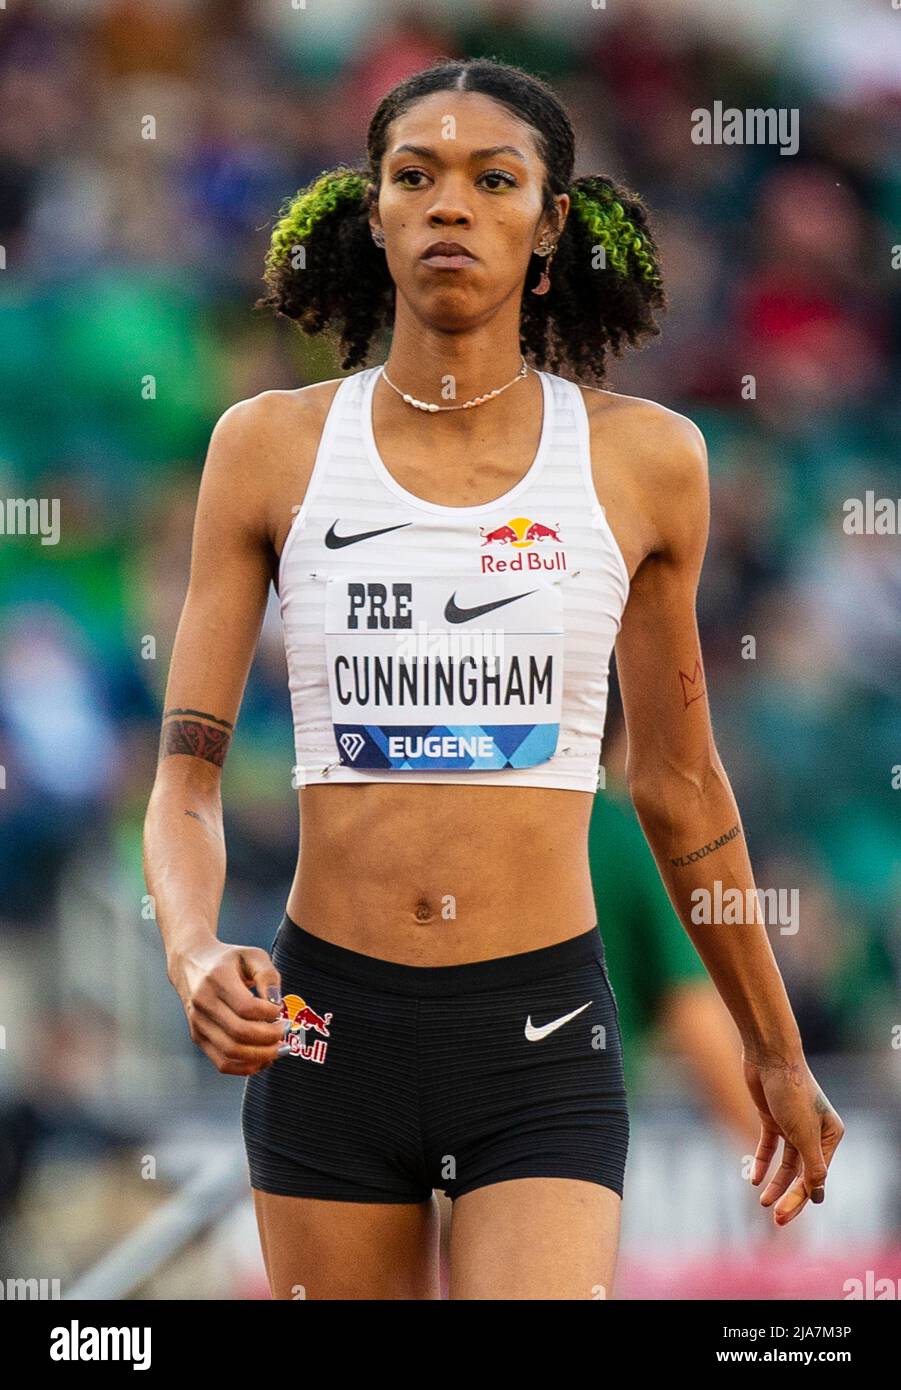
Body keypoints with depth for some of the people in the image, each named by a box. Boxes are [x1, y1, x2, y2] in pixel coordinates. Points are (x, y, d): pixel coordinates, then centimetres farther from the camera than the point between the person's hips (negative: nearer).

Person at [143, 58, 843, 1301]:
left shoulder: (641, 460, 2)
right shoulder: (272, 449, 1)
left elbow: (677, 781, 14)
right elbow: (185, 777, 1)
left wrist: (775, 1050, 22)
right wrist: (196, 958, -20)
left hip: (545, 1041, -1)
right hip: (328, 1024, 1)